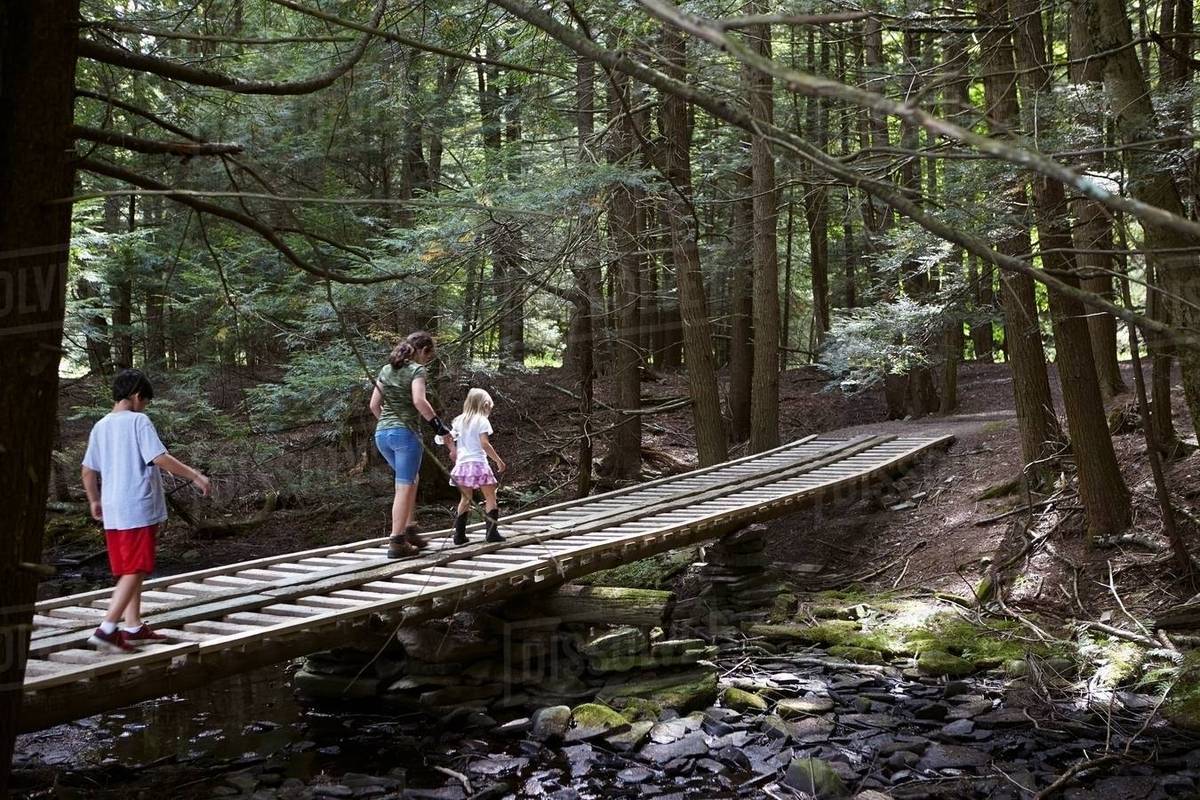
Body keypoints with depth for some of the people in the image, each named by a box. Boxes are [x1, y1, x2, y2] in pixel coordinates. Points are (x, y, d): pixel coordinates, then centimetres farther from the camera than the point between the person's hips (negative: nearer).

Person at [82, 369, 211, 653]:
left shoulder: (100, 427, 12)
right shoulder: (138, 421, -9)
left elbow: (88, 471, 15)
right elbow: (160, 458, -17)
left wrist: (95, 501, 29)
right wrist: (195, 475, -8)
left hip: (113, 512, 8)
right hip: (139, 509, -8)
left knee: (129, 571, 15)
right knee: (136, 571, -6)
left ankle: (134, 627, 20)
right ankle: (106, 630, -12)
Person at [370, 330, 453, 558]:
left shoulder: (386, 370, 15)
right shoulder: (416, 370, -6)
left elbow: (374, 405, 13)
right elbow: (419, 401, -21)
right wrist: (437, 422, -13)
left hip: (382, 433, 7)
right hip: (405, 432, -7)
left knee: (410, 480, 23)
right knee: (404, 487, -2)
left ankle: (408, 530, 24)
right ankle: (397, 542, -3)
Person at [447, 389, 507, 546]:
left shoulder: (459, 420, 11)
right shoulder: (482, 421, -6)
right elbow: (484, 444, -15)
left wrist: (453, 451, 27)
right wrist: (499, 460, -10)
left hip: (462, 464, 6)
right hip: (478, 463, -6)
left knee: (465, 499, 16)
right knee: (490, 497, 5)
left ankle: (459, 534, 13)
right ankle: (492, 532, -1)